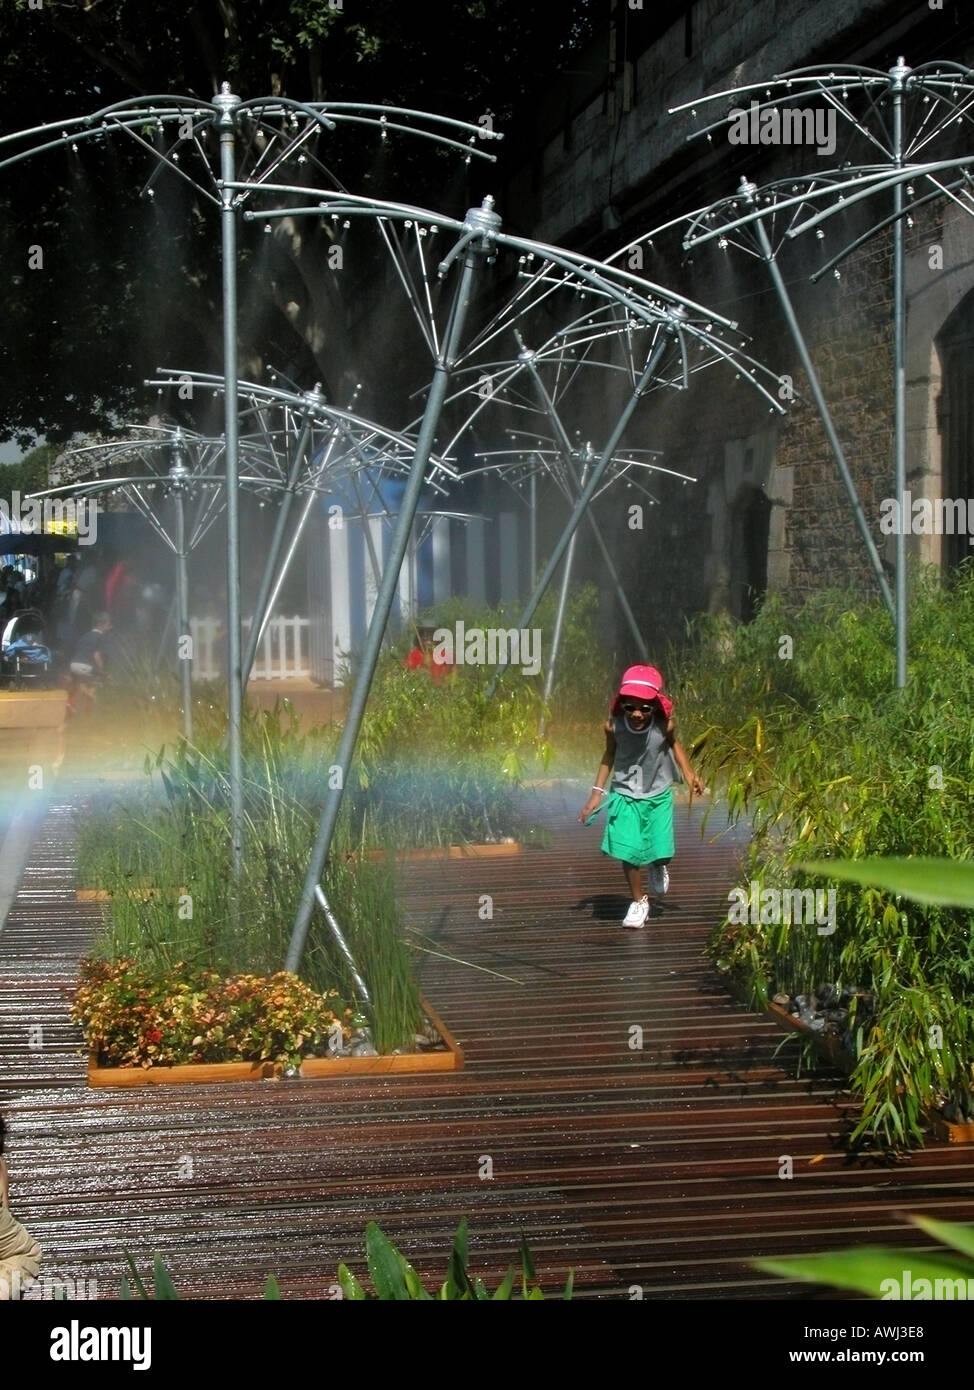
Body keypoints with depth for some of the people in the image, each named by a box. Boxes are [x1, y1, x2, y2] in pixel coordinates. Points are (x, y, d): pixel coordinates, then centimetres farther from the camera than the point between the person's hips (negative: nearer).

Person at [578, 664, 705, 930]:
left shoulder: (663, 725, -23)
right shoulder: (614, 725, -22)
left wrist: (688, 772, -9)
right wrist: (597, 793, -1)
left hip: (658, 794, 0)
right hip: (625, 795, 0)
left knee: (661, 850, 3)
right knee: (628, 850, -8)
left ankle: (658, 868, 41)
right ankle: (638, 901, 13)